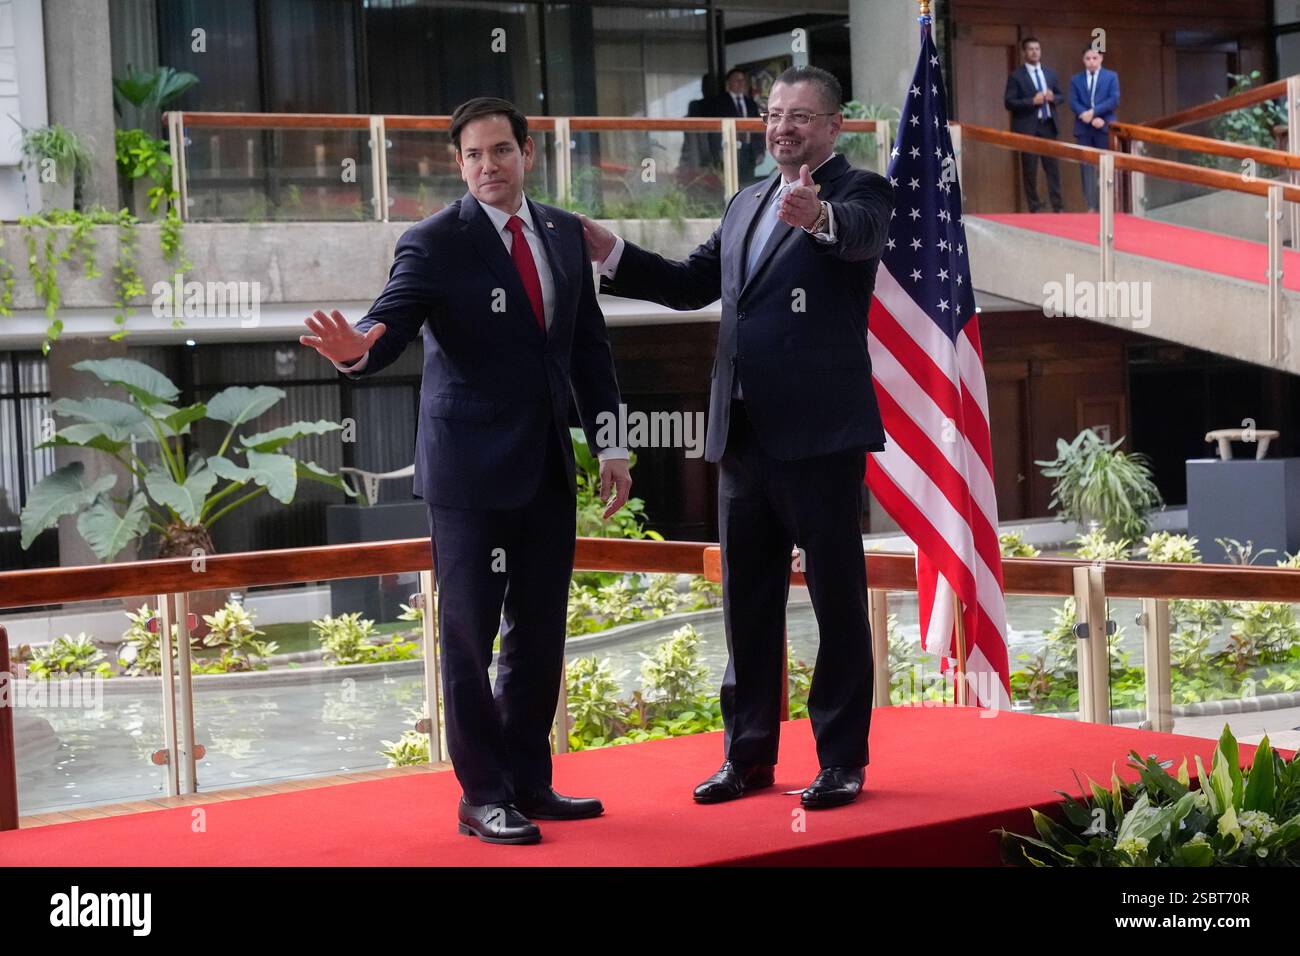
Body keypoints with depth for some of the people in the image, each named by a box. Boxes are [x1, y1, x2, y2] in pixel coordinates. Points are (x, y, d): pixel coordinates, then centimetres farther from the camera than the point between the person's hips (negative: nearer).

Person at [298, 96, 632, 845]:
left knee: (540, 634, 12)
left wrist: (611, 443, 9)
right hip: (471, 470, -5)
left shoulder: (564, 234, 8)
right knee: (470, 637, 1)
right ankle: (484, 796, 10)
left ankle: (530, 780, 24)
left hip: (549, 468, 6)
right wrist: (358, 349, -43)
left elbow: (590, 345, 13)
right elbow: (390, 328, -19)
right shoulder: (435, 243, -8)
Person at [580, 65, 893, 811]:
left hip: (821, 433, -7)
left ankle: (843, 760, 10)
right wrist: (612, 253, 5)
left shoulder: (859, 191, -5)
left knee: (838, 600, 2)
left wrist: (820, 215, -50)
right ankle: (749, 754, 22)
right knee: (748, 603, 13)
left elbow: (862, 231, -28)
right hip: (744, 434, 7)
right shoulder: (747, 203, 17)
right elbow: (692, 285, 18)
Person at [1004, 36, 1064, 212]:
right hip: (1027, 127, -4)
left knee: (1053, 166, 2)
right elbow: (1008, 102, -9)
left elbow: (1061, 96, 18)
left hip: (1048, 125, 4)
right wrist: (1032, 101, -19)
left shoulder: (1050, 73, 12)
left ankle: (1057, 206, 6)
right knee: (1029, 169, 0)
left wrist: (1053, 98, -6)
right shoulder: (1016, 76, -3)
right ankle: (1034, 207, 7)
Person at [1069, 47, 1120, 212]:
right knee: (1087, 167, 0)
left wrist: (1093, 111, -15)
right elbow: (1073, 103, -1)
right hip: (1083, 129, 2)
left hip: (1105, 128, -2)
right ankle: (1091, 206, 2)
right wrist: (1090, 118, -14)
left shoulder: (1111, 76, 6)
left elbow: (1114, 100, -5)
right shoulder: (1076, 79, 10)